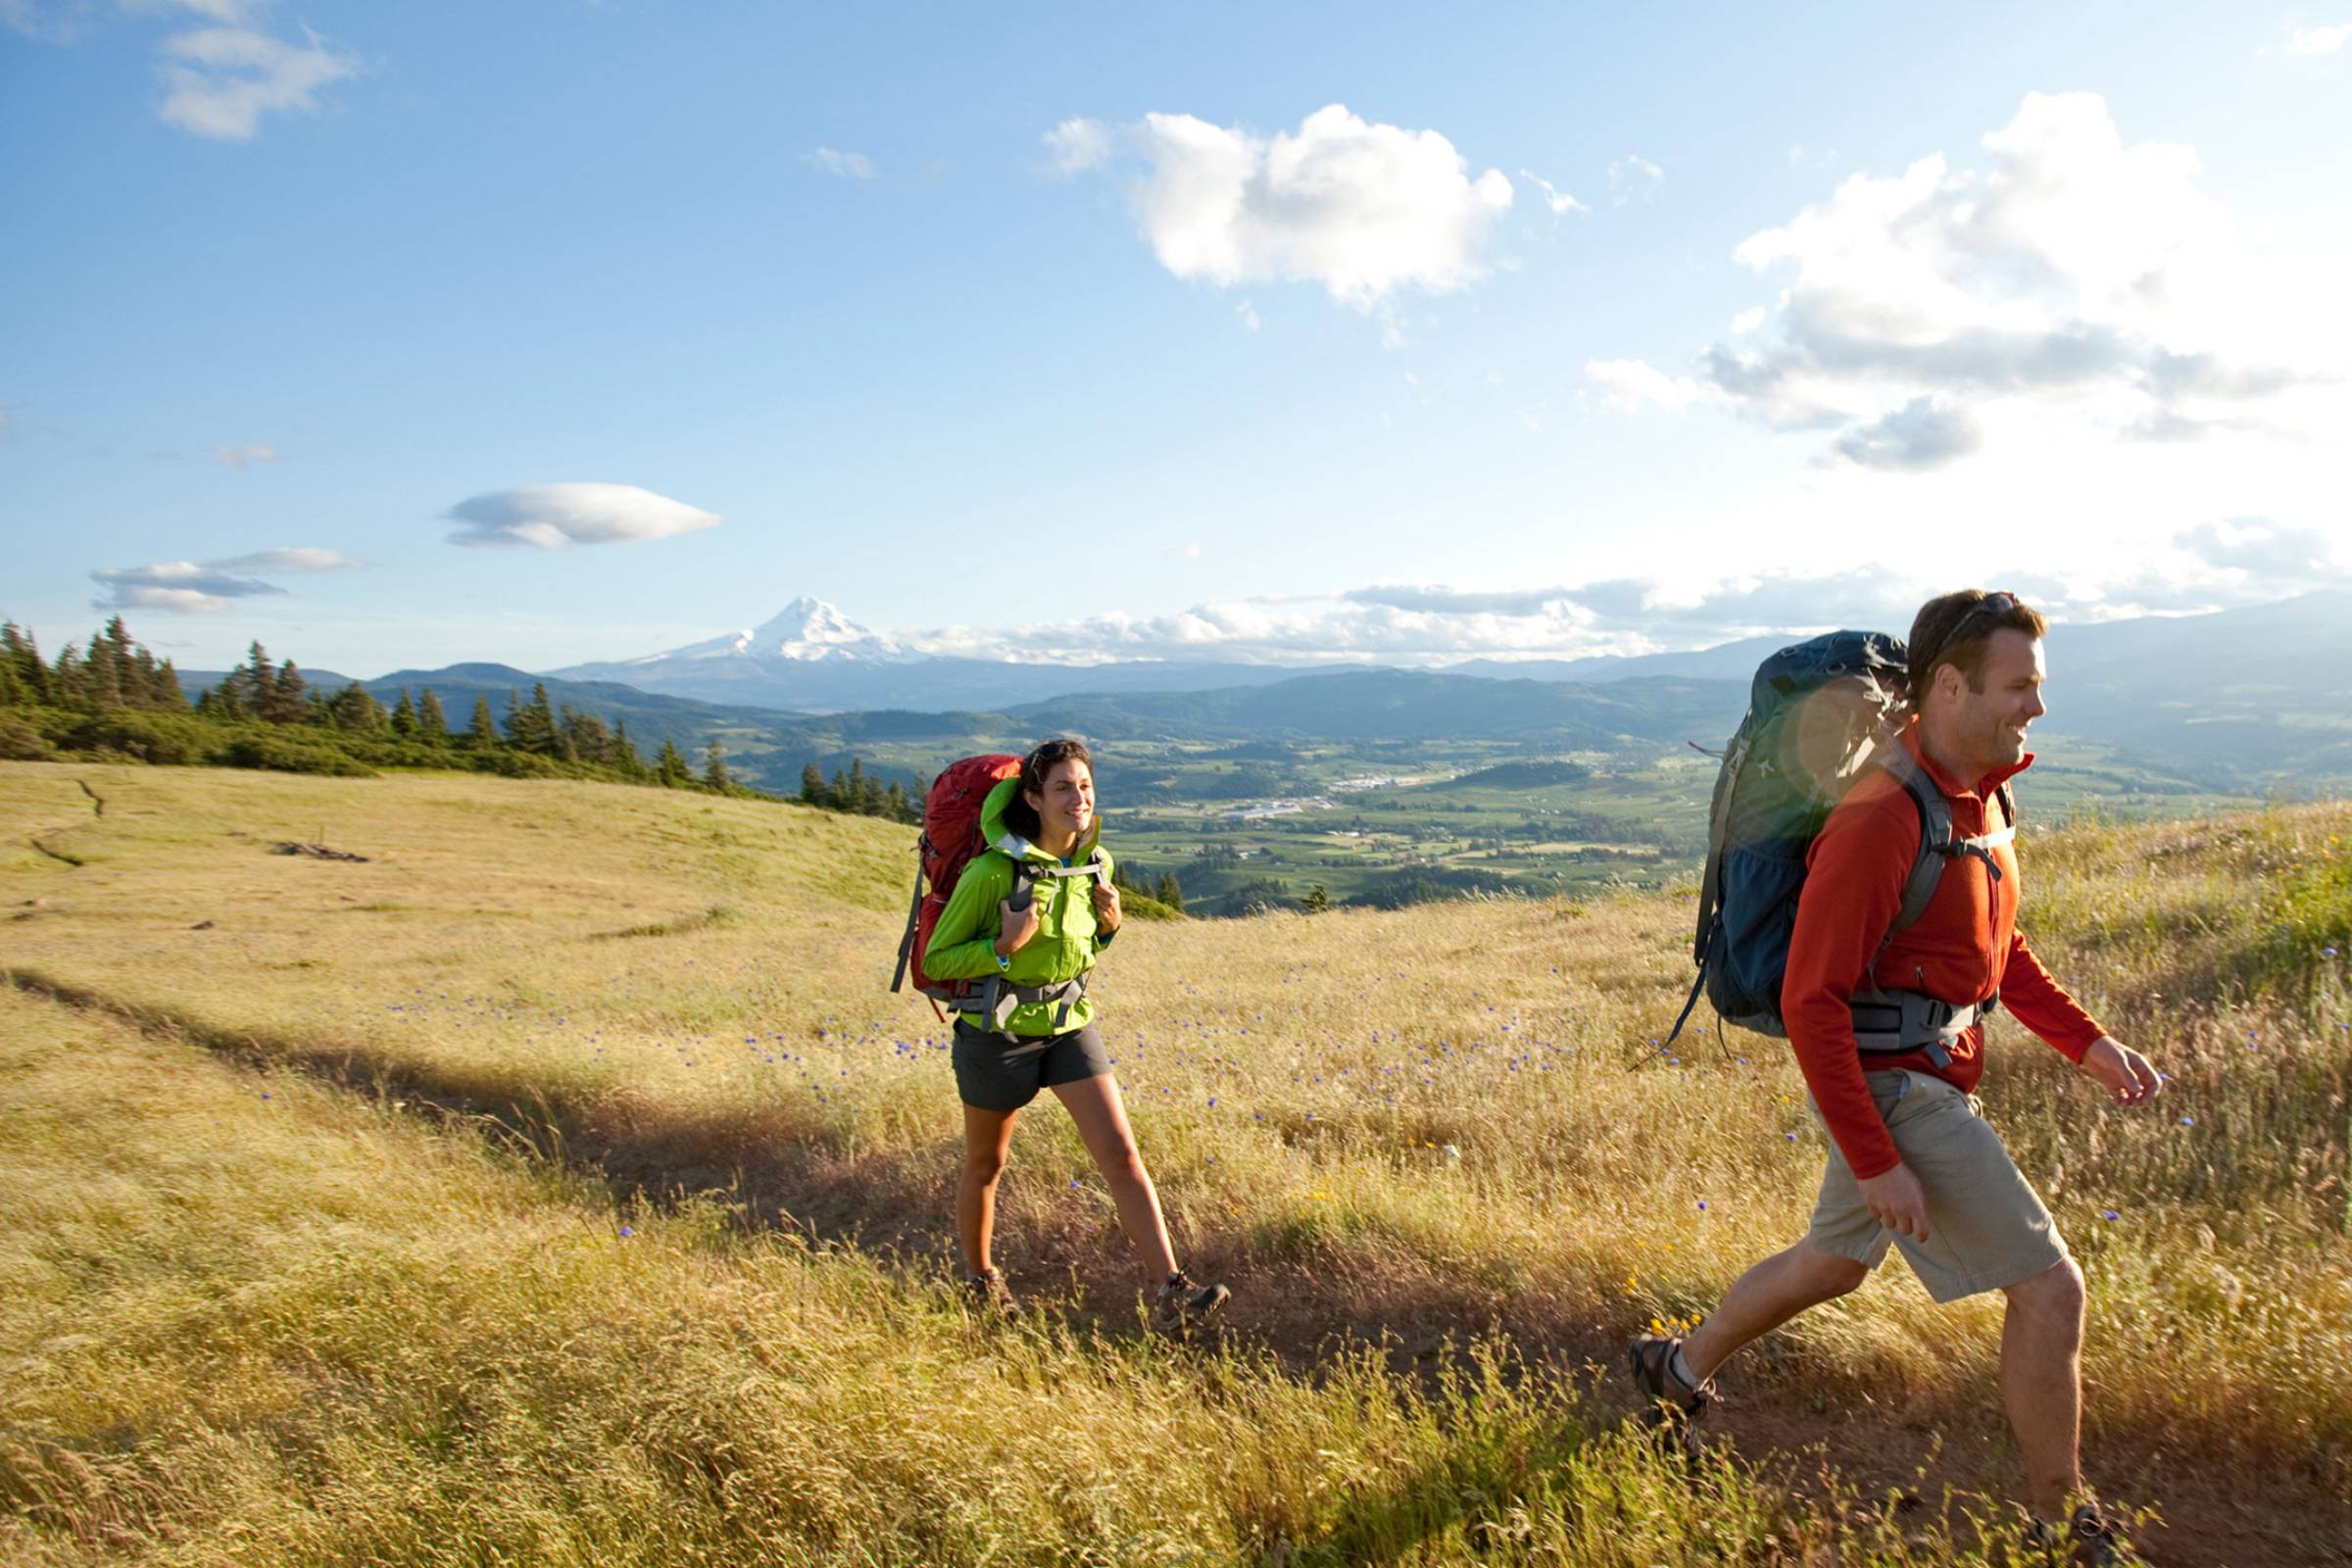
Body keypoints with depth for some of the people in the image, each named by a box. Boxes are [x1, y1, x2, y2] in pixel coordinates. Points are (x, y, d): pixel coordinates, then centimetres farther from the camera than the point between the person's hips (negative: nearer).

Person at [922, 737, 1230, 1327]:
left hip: (1071, 1024, 4)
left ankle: (1172, 1290, -7)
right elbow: (936, 960, -13)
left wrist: (1109, 925, -6)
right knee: (985, 1165, 14)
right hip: (999, 1030, -4)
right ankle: (978, 1280, 38)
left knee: (1121, 1153, -7)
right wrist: (1005, 946, -28)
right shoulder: (994, 870, -21)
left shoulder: (1097, 862, -2)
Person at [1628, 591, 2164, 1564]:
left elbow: (1995, 947, 19)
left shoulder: (1981, 794, 5)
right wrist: (1874, 1163, -23)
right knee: (2048, 1288, -4)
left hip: (1931, 1080, 10)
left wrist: (2088, 1044, 9)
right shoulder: (1880, 820, -25)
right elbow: (1810, 1002, -25)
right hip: (1894, 1090, -10)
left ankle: (1681, 1368, 45)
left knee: (1838, 1259, 25)